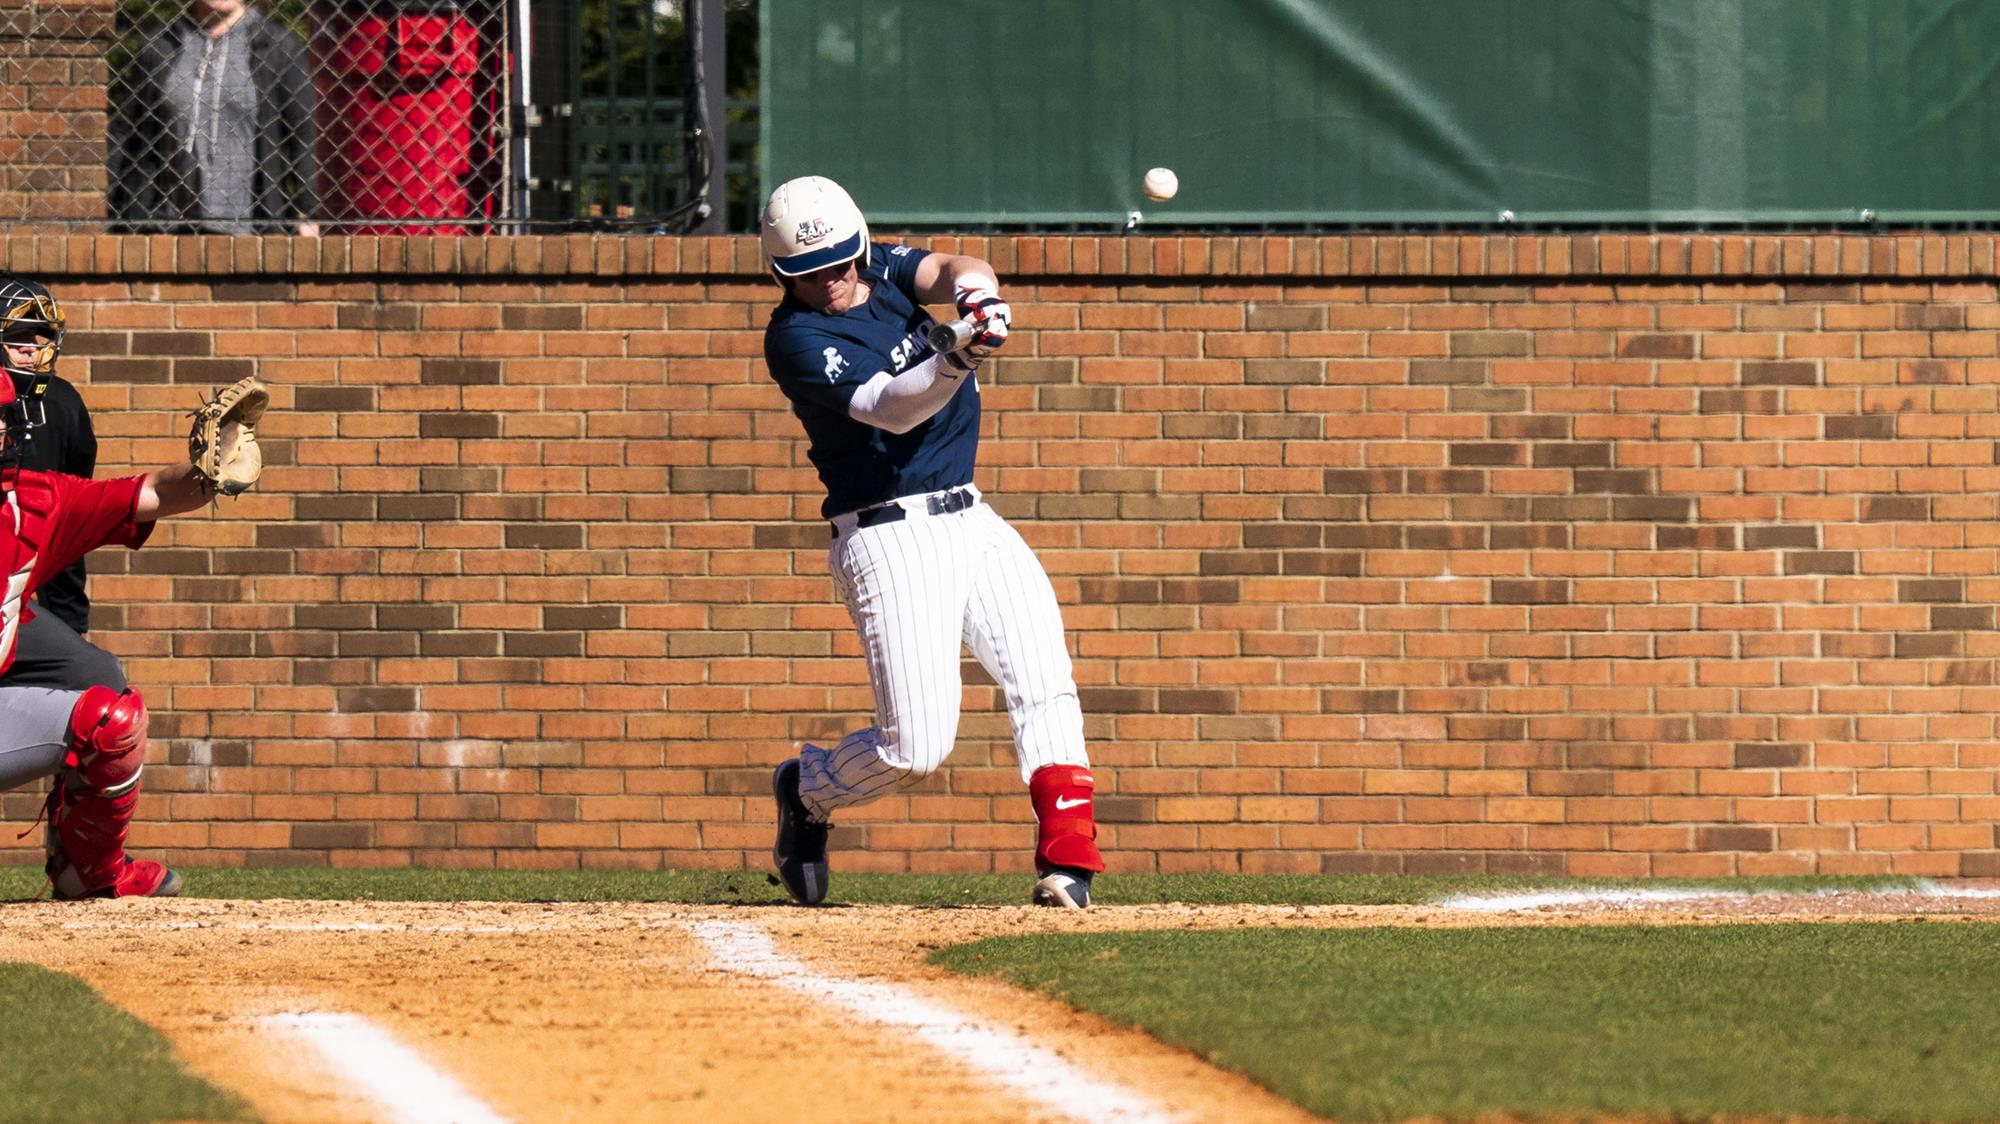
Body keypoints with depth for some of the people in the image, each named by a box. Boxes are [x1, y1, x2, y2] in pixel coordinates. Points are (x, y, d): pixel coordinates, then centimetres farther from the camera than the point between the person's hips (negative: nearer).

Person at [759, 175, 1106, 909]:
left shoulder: (881, 271, 8)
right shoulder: (795, 338, -14)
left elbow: (949, 270, -11)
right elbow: (890, 410, -27)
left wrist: (973, 290, -35)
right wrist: (952, 366, -46)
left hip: (970, 518, 7)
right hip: (892, 538, -7)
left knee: (1044, 684, -9)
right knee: (917, 745, -9)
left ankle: (1067, 860, -13)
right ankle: (805, 789, 20)